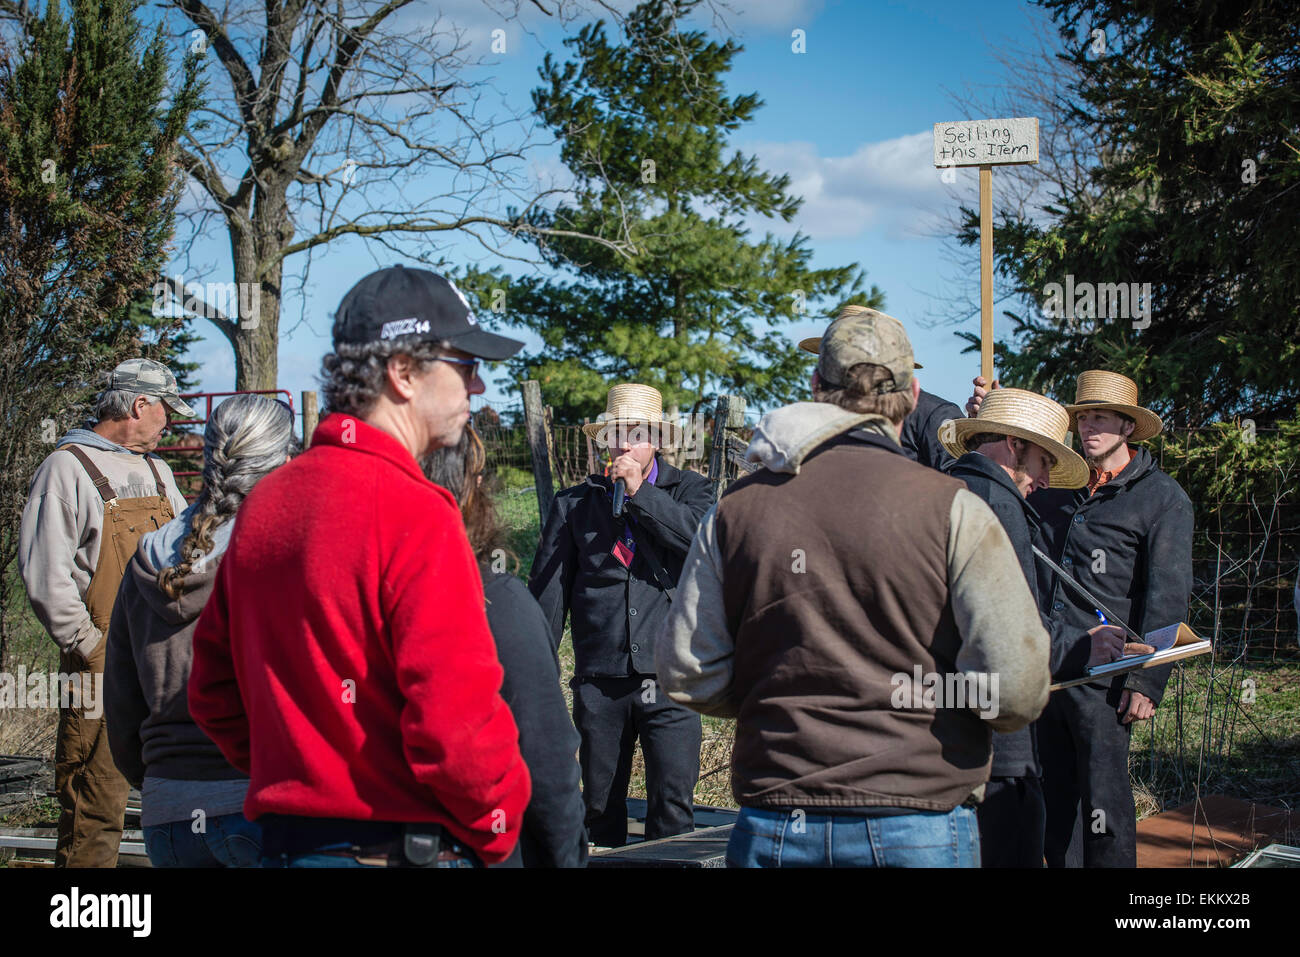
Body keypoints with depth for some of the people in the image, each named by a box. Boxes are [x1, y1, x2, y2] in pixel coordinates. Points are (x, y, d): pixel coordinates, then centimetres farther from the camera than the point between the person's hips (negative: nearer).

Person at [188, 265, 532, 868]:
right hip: (401, 849, -7)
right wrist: (496, 834, -5)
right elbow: (457, 722, -21)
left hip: (282, 841, 7)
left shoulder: (263, 502, 8)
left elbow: (213, 694, 13)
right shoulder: (413, 513, -16)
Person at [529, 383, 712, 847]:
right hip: (599, 678, 2)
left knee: (673, 804, -7)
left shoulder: (688, 490, 8)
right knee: (600, 805, 9)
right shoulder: (574, 504, 11)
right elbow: (548, 588, 10)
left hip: (667, 674, -2)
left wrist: (639, 491, -11)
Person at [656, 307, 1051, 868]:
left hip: (774, 830, 2)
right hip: (919, 830, -2)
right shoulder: (950, 509, -7)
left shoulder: (735, 509, 2)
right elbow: (1015, 689, -14)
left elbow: (686, 674, 3)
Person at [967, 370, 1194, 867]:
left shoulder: (1162, 499, 0)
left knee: (1104, 806, -5)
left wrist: (1146, 681, -15)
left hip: (1103, 677, -6)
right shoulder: (1059, 487, 16)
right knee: (1055, 798, 9)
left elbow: (1168, 596, -7)